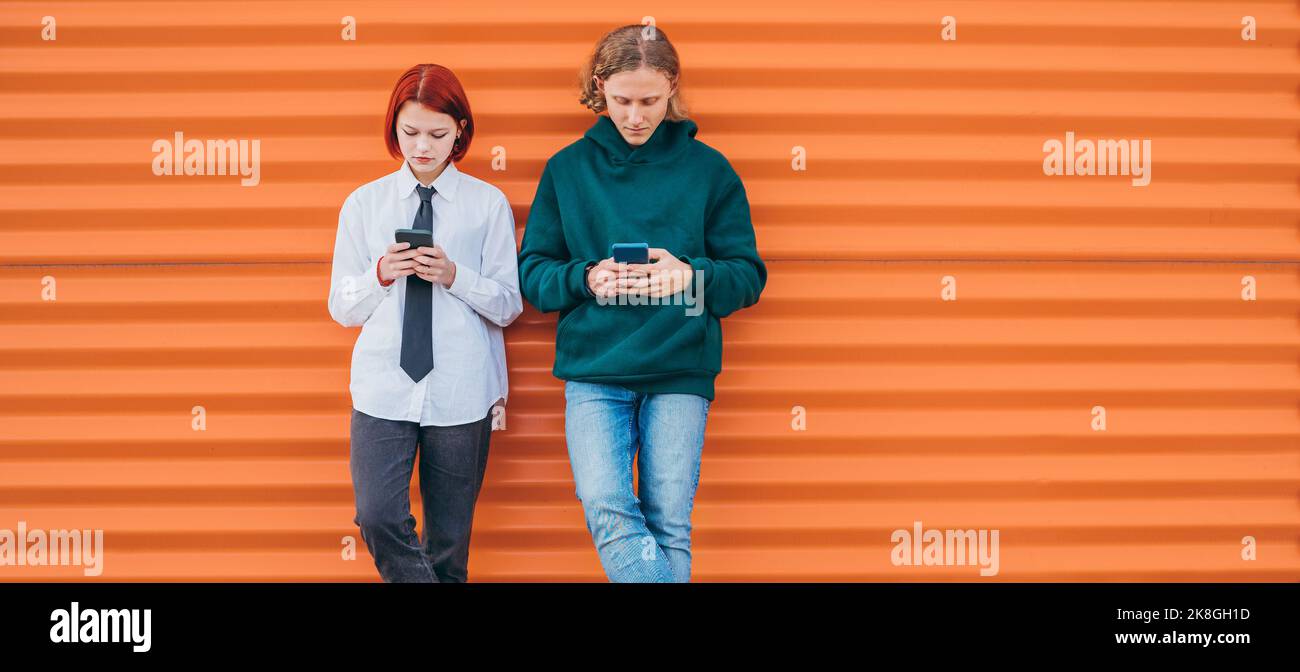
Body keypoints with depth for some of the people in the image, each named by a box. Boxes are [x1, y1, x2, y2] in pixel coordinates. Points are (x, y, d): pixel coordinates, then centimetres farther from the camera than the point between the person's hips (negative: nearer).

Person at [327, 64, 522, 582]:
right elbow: (341, 308, 9)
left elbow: (509, 305, 2)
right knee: (378, 518, -17)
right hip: (383, 389, 1)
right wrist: (382, 274, -11)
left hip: (462, 394, -1)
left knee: (449, 538, 7)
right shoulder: (364, 204, 7)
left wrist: (455, 277, -15)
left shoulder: (489, 204, 2)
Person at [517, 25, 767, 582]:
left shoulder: (708, 169, 4)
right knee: (607, 511, -16)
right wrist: (586, 279, -13)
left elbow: (748, 276, 4)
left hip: (680, 372, 0)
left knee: (669, 526, 0)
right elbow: (531, 271, 8)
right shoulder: (567, 168, 7)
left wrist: (691, 275, -16)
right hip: (593, 369, 1)